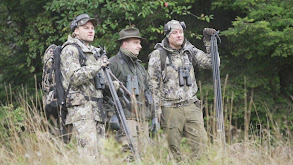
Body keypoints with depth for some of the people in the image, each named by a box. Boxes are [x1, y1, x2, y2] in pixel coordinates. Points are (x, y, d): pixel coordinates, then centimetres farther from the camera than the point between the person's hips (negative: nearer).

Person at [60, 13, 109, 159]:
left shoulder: (94, 52, 22)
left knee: (101, 151, 4)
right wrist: (97, 66, -17)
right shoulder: (70, 50, -2)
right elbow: (74, 77, -14)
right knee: (89, 151, -18)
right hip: (81, 107, -8)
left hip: (97, 109, 8)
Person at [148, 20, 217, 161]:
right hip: (170, 108, -4)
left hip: (191, 106, 4)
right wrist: (156, 109, -9)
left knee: (201, 142, -4)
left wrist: (209, 42, 0)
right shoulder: (158, 55, -3)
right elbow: (153, 84, -4)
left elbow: (210, 63, 10)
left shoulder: (190, 51, 10)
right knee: (174, 148, 0)